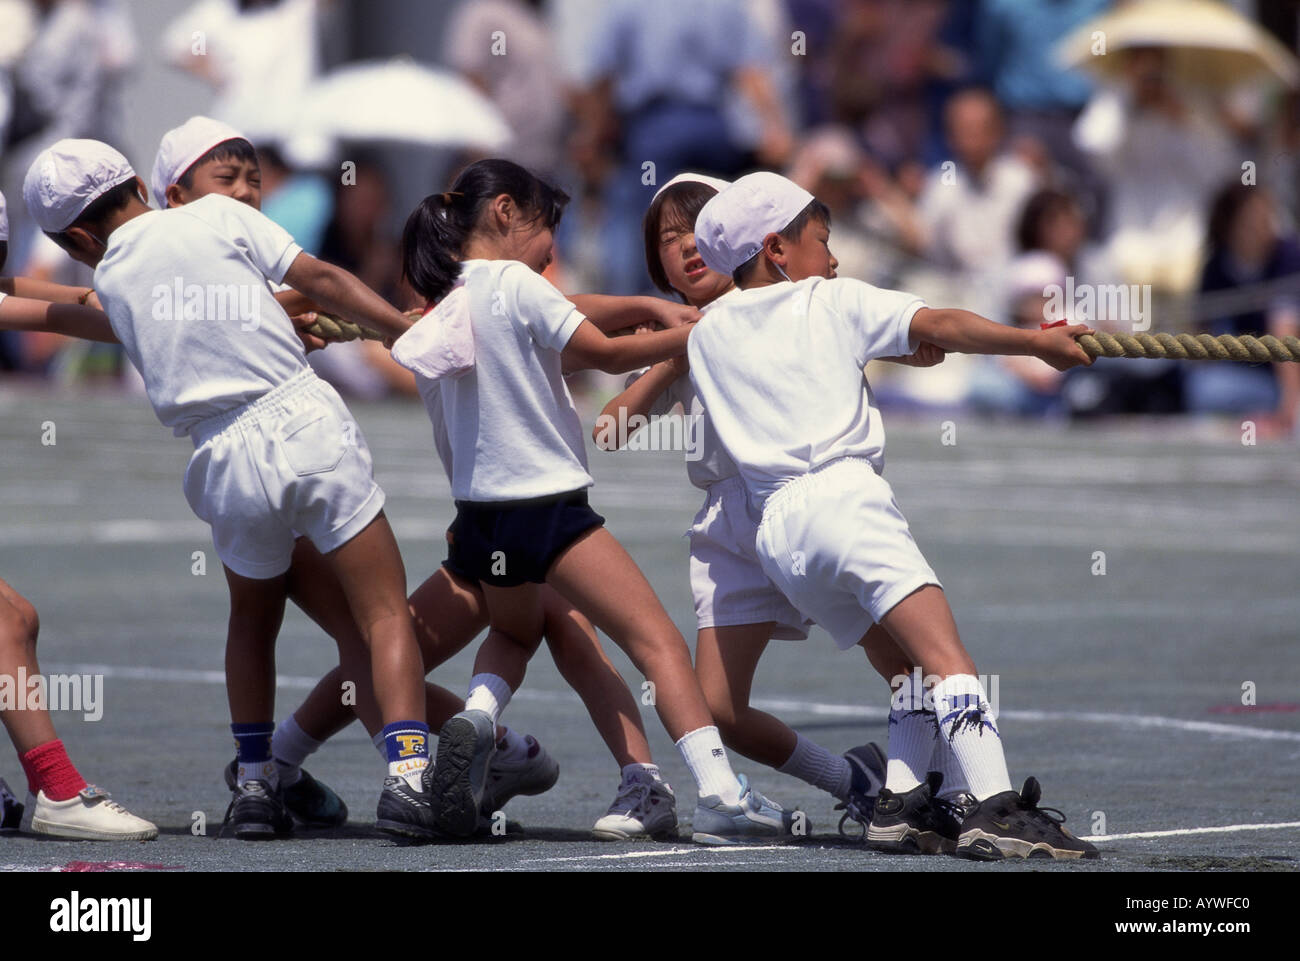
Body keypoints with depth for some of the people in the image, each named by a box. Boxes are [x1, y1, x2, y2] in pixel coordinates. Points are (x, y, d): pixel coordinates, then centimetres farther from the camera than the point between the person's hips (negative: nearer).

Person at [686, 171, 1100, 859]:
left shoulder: (707, 336, 21)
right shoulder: (832, 301, 9)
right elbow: (941, 329, 2)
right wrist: (1037, 342, 4)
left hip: (774, 531, 6)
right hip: (841, 495, -6)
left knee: (908, 668, 14)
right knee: (945, 656, -16)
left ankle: (902, 803, -3)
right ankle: (994, 809, -32)